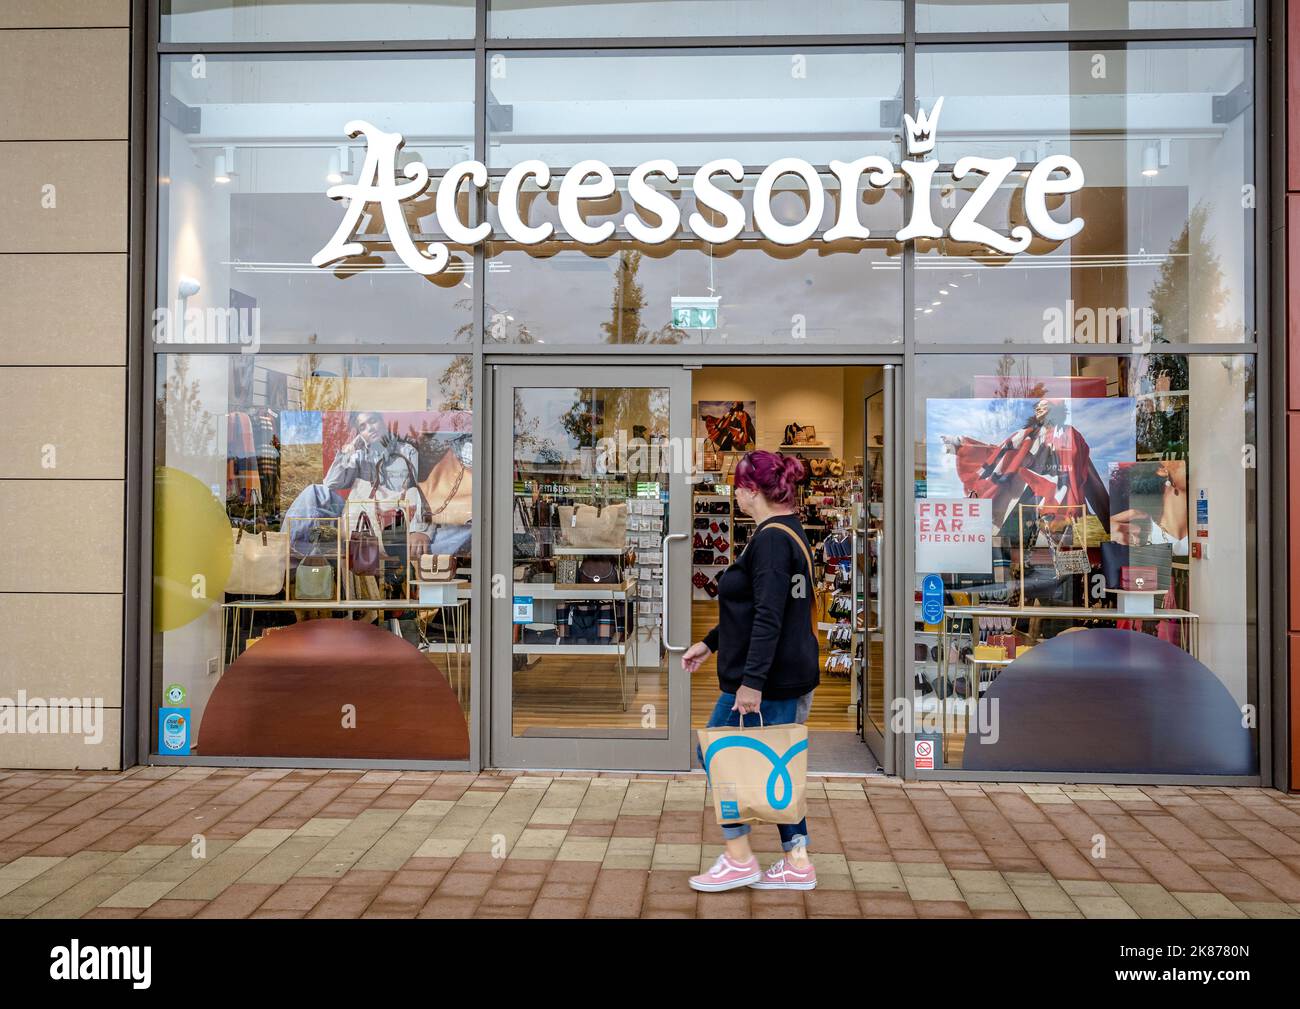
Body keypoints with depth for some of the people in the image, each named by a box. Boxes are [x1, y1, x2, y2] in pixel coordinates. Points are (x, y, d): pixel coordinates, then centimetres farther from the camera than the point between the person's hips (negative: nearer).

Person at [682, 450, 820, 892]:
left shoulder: (771, 540, -18)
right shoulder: (789, 533, 15)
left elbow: (768, 618, -26)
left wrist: (751, 682, -27)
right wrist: (708, 643, 24)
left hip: (767, 680, -10)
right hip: (791, 677, 10)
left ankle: (739, 859, 12)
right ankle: (797, 864, 21)